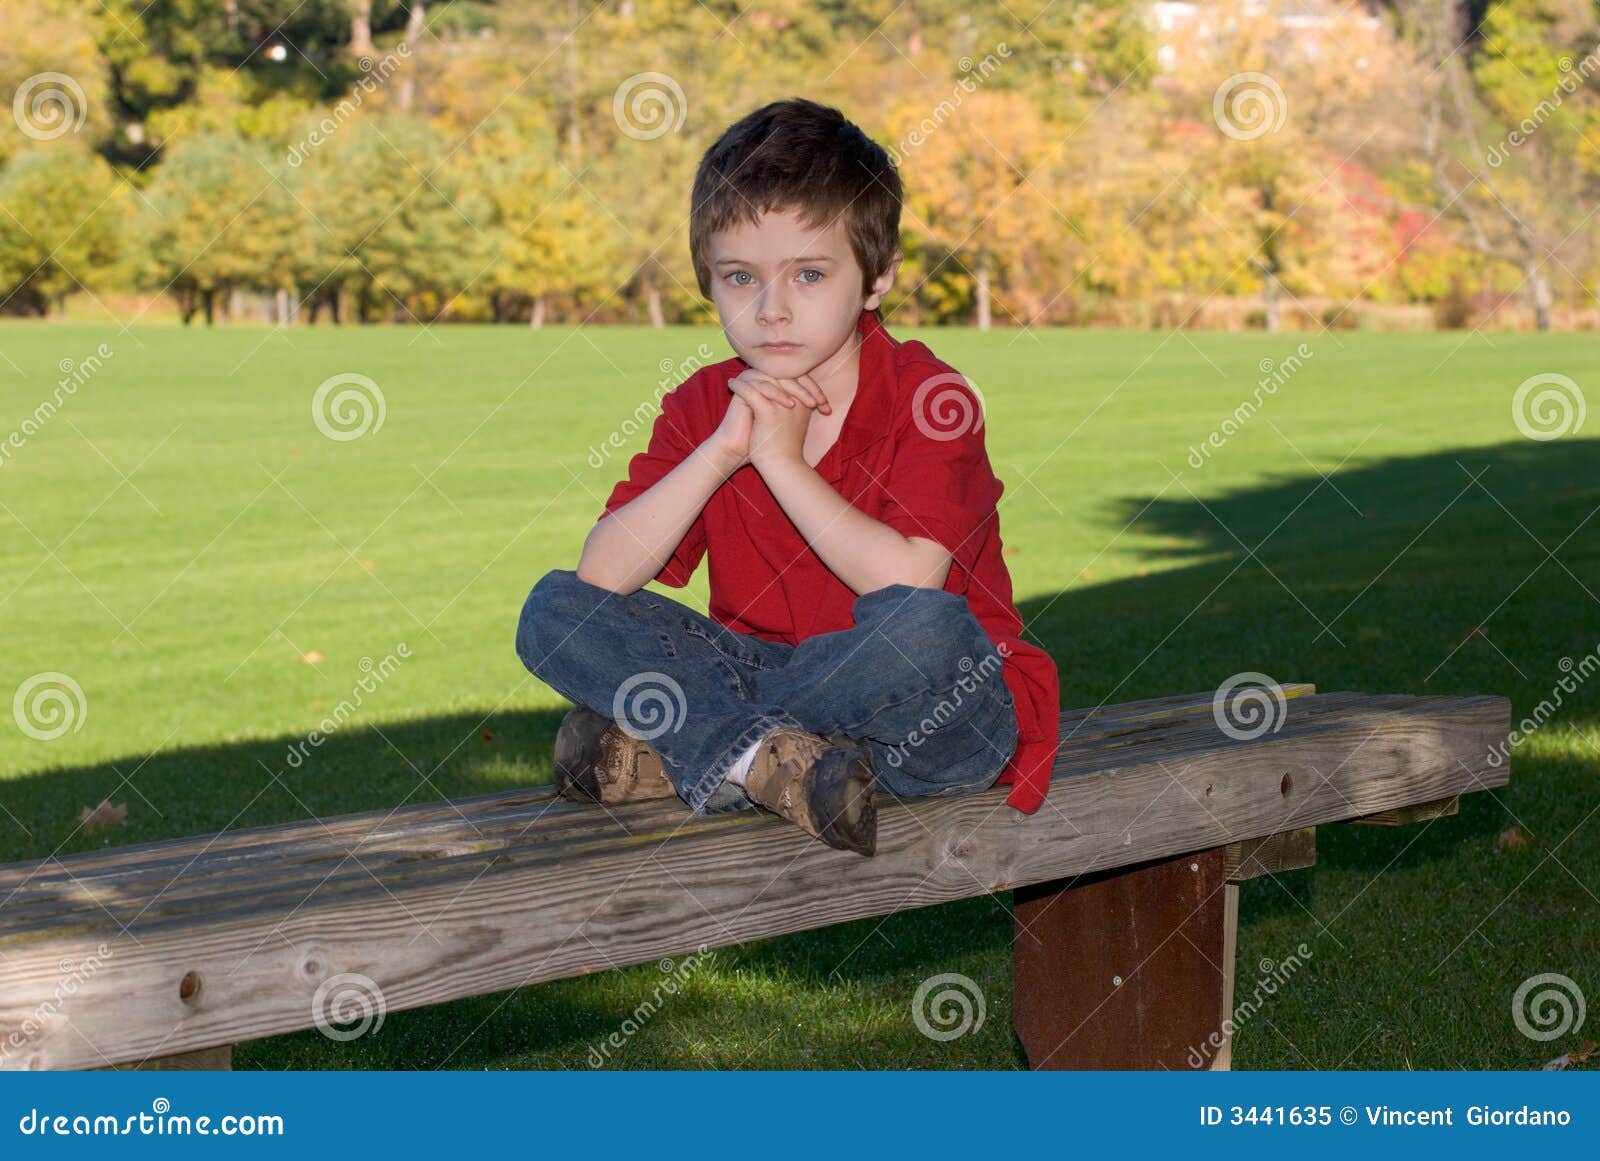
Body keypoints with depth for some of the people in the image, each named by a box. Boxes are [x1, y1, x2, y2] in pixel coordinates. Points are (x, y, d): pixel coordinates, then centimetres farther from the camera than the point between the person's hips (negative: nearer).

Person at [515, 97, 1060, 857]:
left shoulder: (929, 398, -11)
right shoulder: (701, 408, 2)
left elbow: (911, 587, -27)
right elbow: (602, 577, -10)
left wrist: (781, 459, -22)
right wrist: (719, 452, -20)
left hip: (933, 715, -4)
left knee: (923, 626, -40)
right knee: (554, 611, -11)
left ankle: (680, 755, -23)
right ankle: (768, 761, -30)